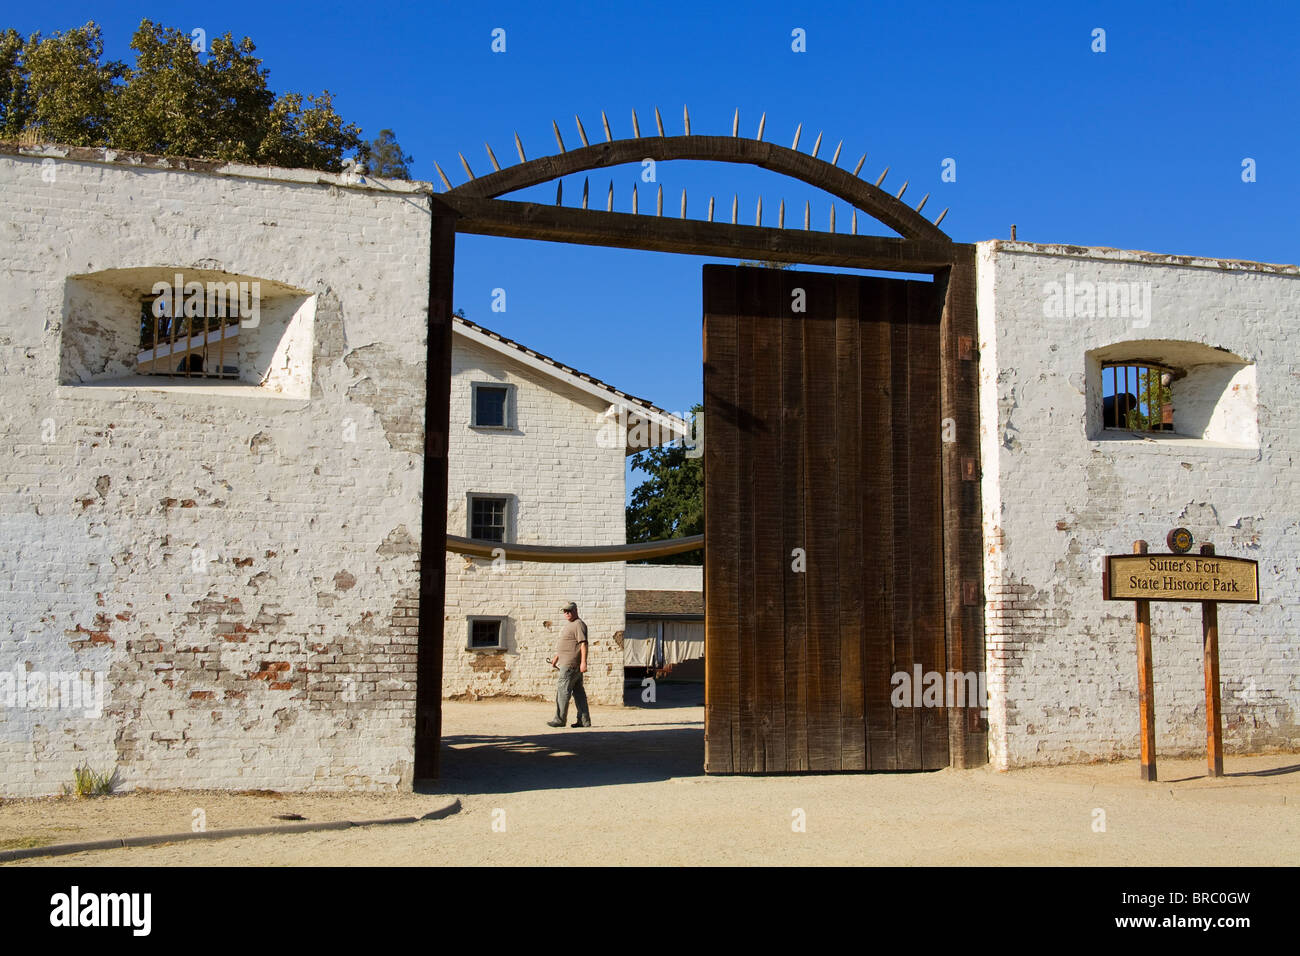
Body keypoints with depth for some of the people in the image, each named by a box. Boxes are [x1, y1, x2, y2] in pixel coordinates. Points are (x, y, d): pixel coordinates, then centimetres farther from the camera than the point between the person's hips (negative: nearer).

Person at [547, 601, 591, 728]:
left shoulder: (578, 624, -11)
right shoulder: (569, 625, 22)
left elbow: (583, 644, -19)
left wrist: (583, 662, -25)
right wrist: (556, 657, 32)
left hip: (570, 664, -10)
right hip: (567, 663, 10)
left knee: (563, 689, -8)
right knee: (578, 691, 8)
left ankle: (560, 719, -5)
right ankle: (584, 720, 9)